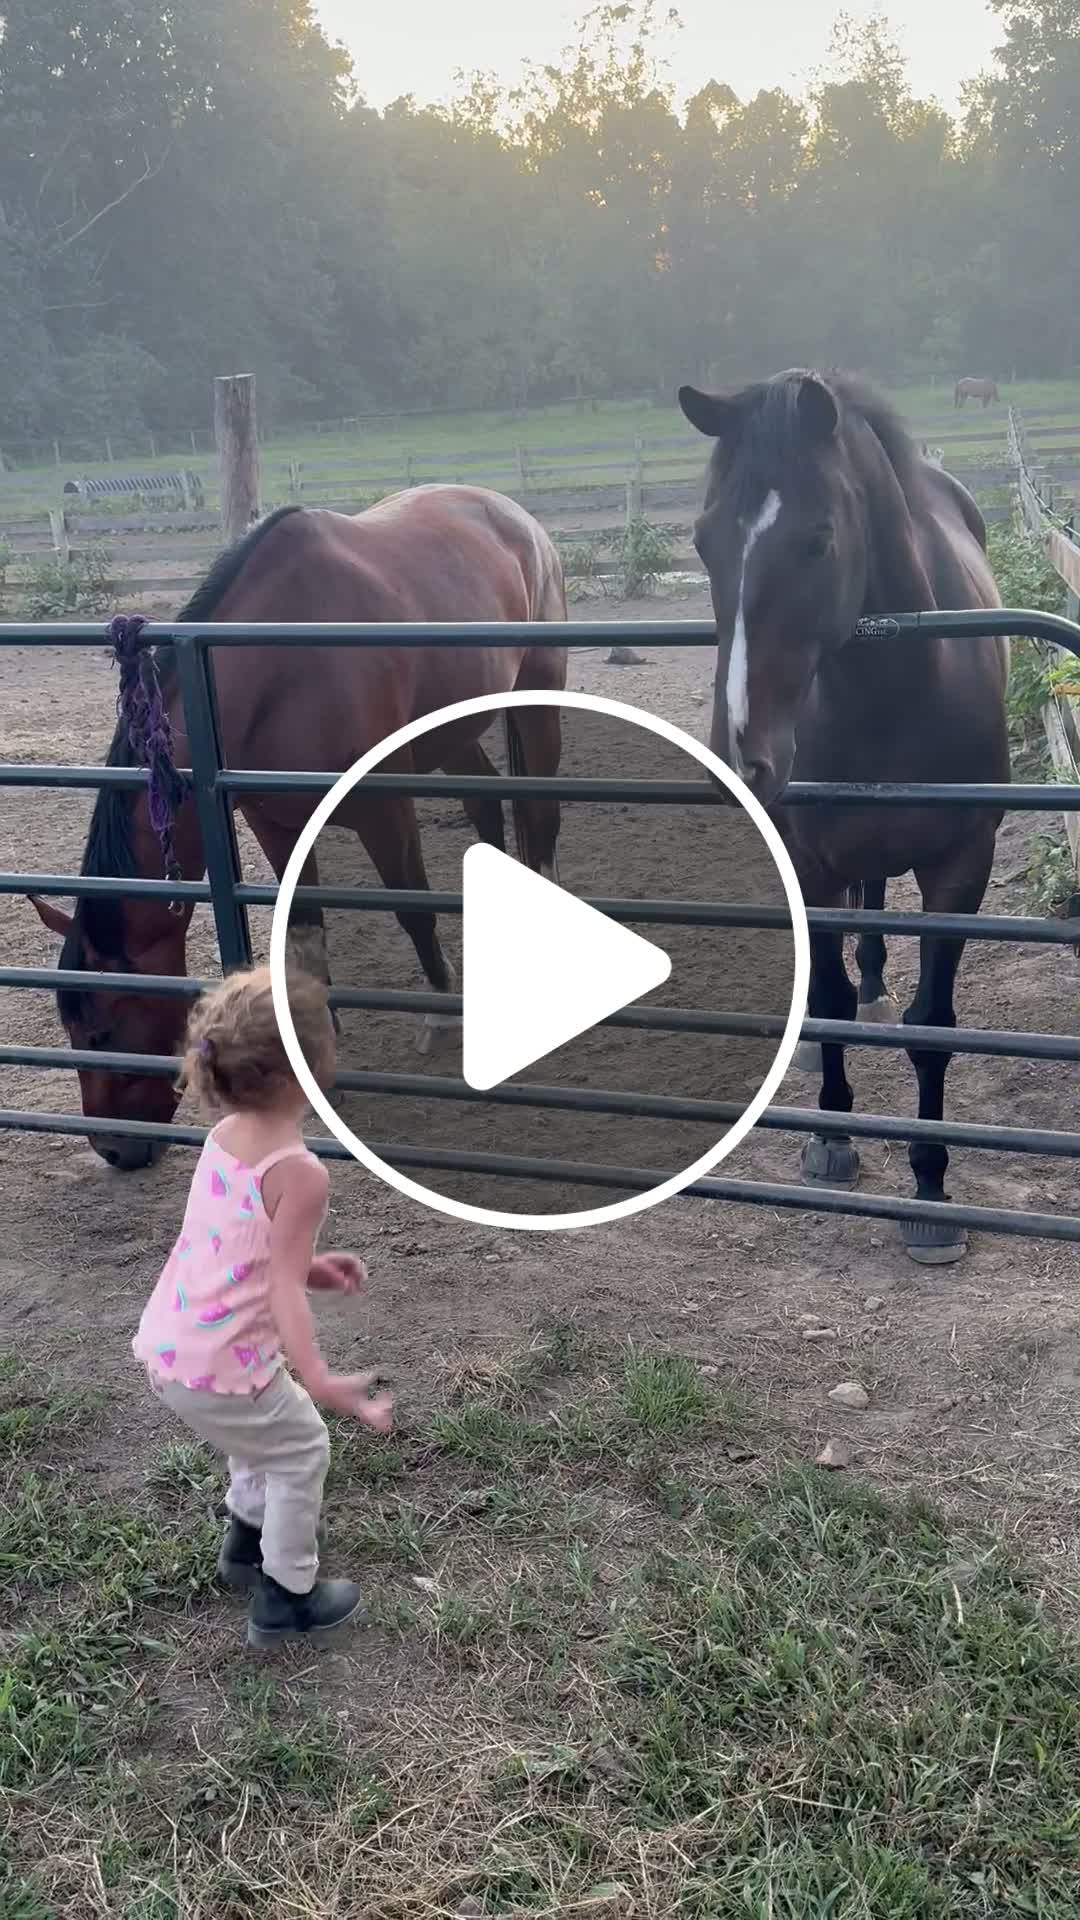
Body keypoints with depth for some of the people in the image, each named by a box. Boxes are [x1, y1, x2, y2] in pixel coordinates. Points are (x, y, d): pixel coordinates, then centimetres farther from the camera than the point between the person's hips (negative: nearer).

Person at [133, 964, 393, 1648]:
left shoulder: (223, 1136, 0)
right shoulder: (300, 1173, -24)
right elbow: (284, 1291, -27)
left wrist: (308, 1265, 11)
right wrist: (319, 1380, -34)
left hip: (164, 1343, 8)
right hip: (220, 1370, -8)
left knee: (264, 1430, 32)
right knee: (303, 1450, 18)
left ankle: (250, 1539, 52)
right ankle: (287, 1600, 31)